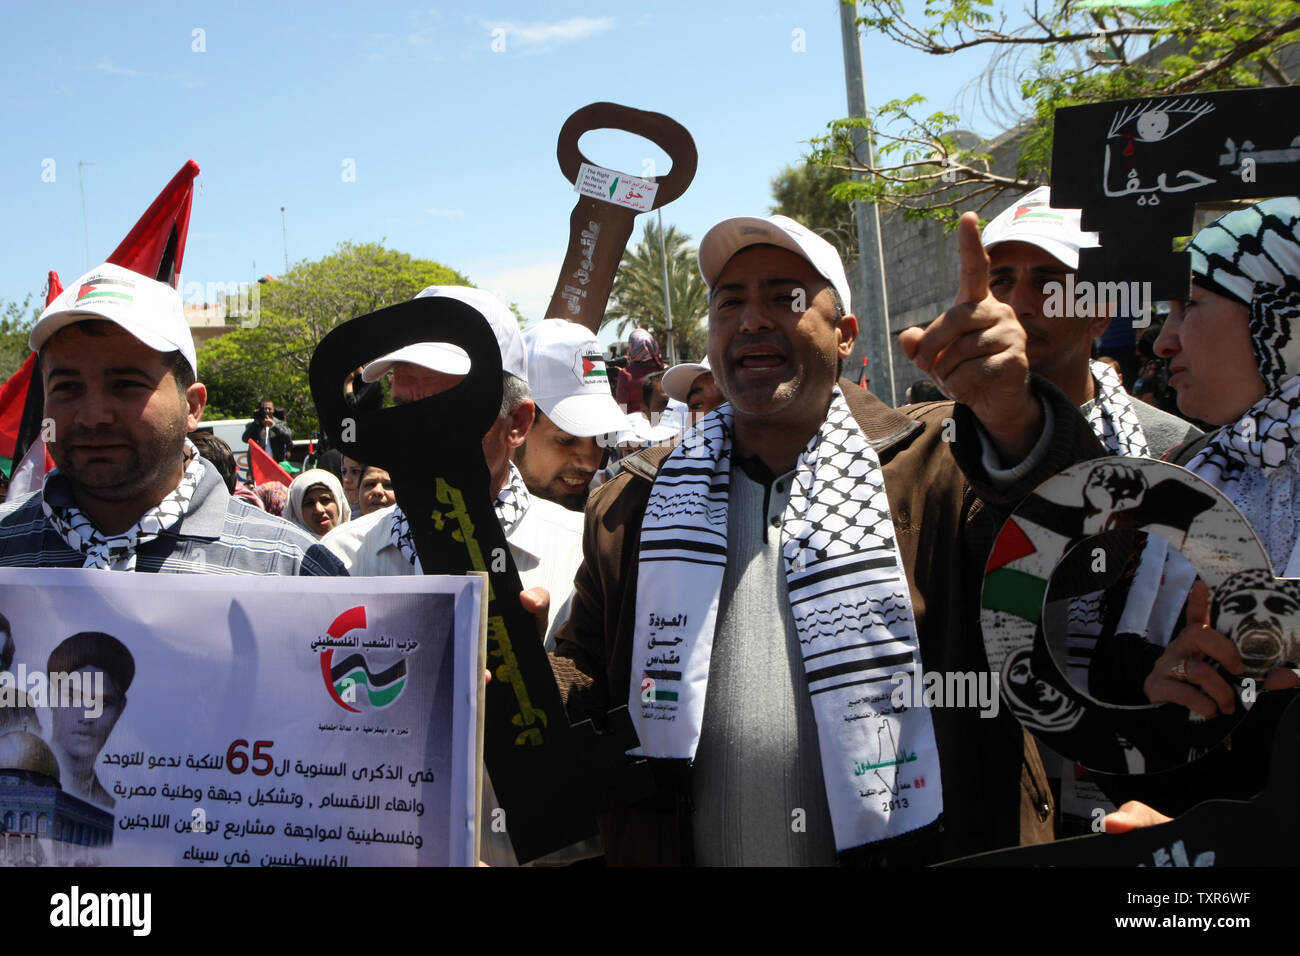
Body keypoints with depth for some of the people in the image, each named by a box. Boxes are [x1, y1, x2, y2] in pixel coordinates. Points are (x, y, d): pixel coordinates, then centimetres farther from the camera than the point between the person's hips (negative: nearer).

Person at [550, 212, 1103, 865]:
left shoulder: (934, 464, -5)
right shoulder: (633, 506, 3)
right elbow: (583, 679, 7)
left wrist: (1015, 420, -40)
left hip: (909, 846, -2)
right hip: (681, 849, 2)